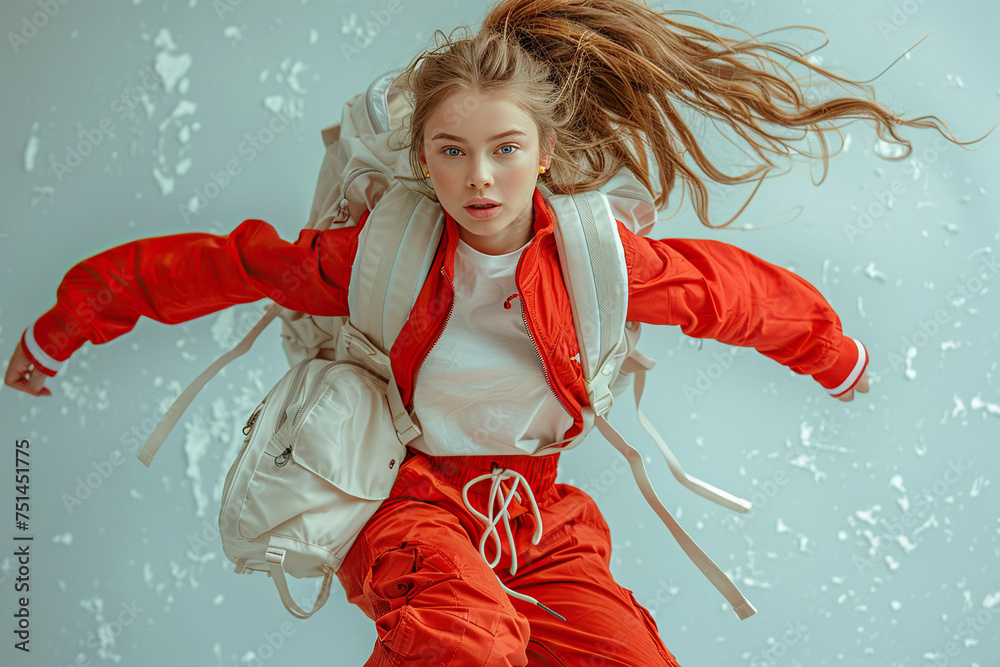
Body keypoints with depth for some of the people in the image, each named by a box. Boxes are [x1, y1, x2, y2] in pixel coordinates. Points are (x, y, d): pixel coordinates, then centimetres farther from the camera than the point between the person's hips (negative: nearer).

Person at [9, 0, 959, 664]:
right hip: (414, 499, -3)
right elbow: (219, 265, 2)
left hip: (541, 514, 4)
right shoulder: (377, 256, -8)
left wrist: (835, 358, 30)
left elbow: (736, 290, 12)